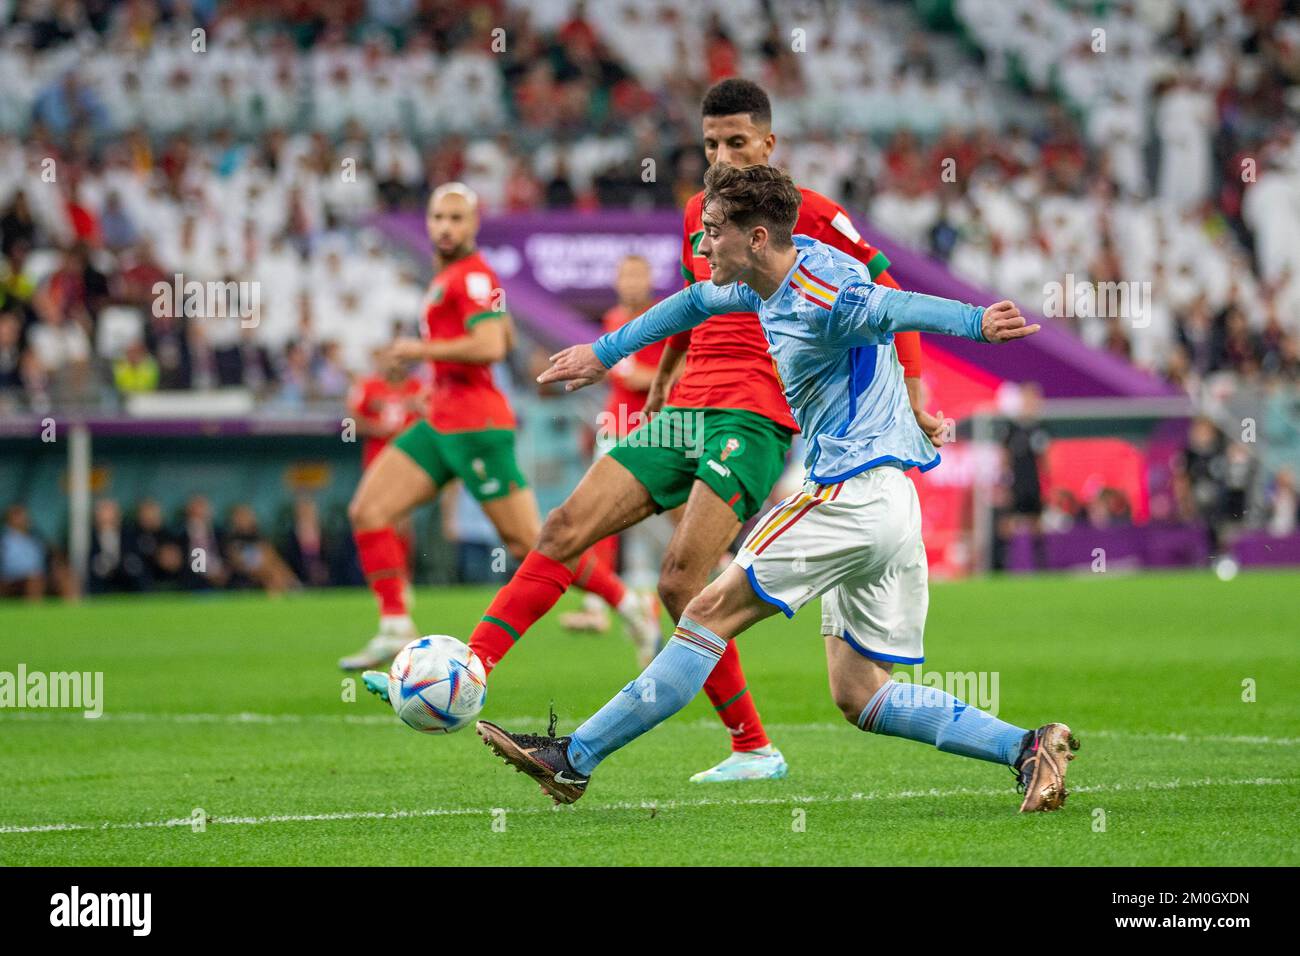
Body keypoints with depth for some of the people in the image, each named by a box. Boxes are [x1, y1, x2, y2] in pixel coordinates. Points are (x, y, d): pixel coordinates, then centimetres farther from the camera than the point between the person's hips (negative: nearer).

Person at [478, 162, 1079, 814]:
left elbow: (897, 307, -35)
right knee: (858, 696, 8)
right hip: (891, 504, 10)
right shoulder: (774, 277, 13)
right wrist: (606, 351, 38)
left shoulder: (822, 296, -17)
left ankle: (572, 760, 1)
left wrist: (976, 321, -55)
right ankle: (1027, 748, 0)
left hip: (854, 492, -10)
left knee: (713, 611, -4)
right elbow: (697, 302, 30)